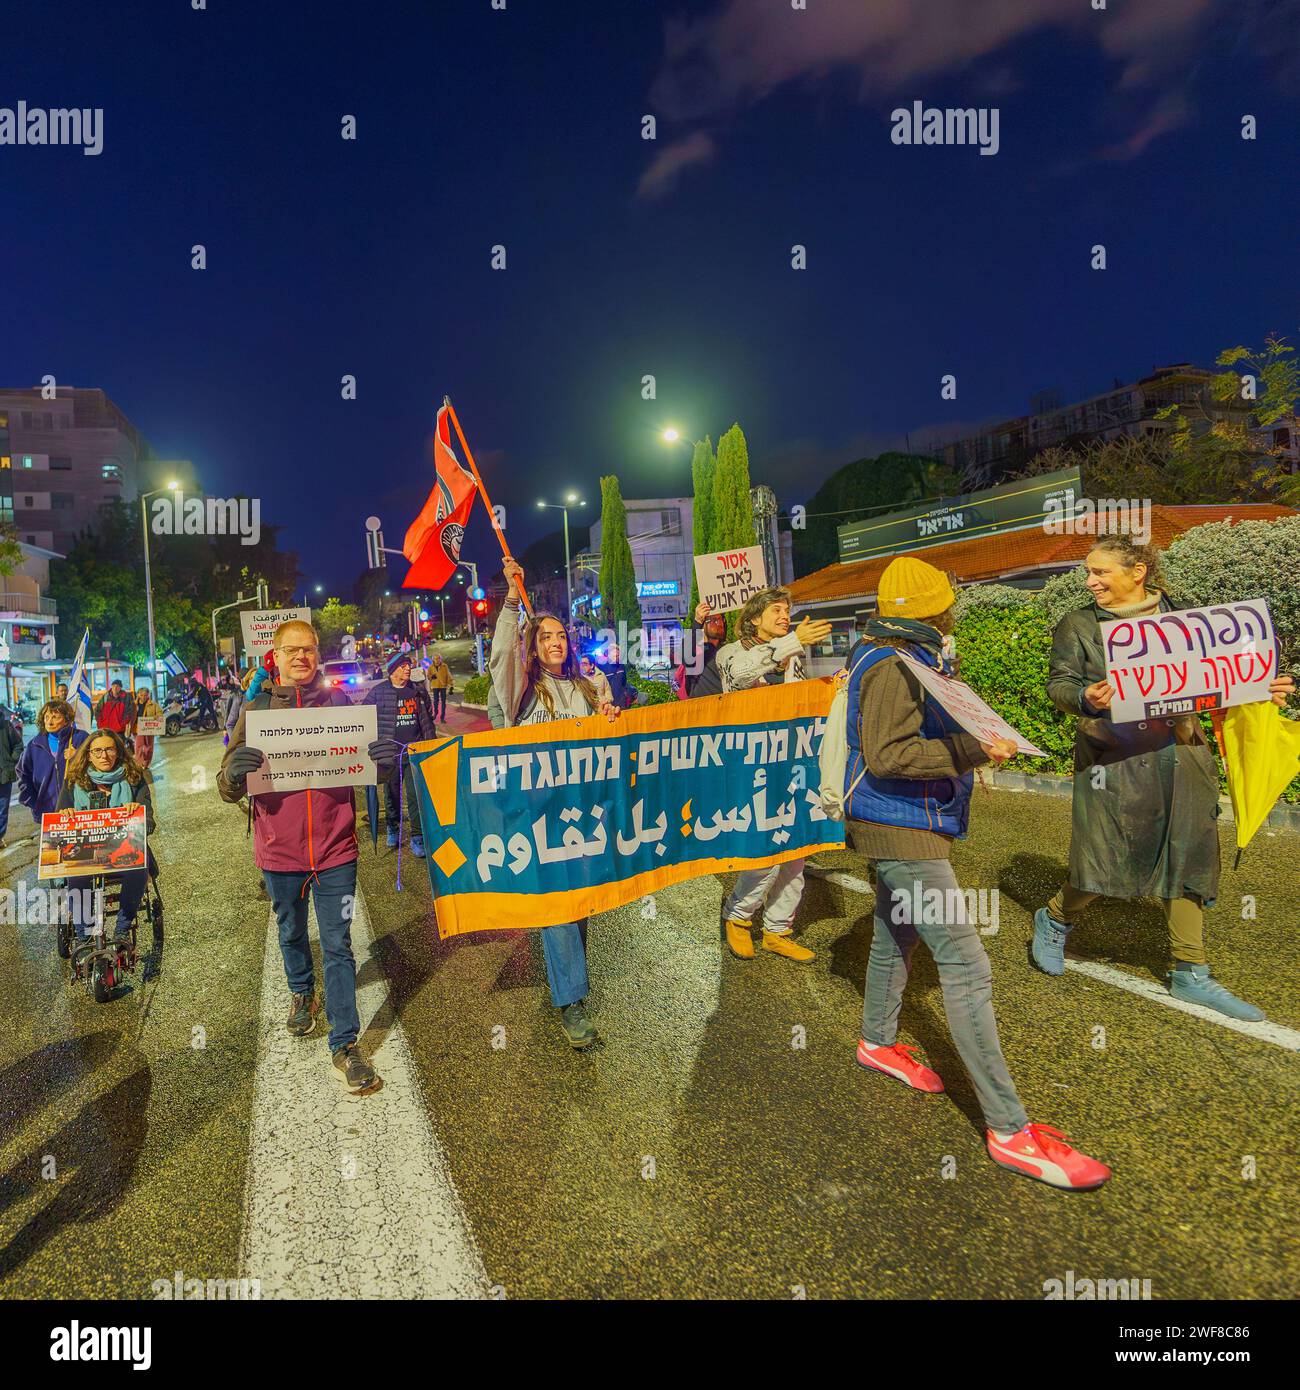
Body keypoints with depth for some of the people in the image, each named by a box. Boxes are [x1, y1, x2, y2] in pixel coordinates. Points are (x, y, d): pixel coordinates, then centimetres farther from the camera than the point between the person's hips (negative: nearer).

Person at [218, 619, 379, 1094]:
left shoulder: (338, 701, -1)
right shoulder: (256, 709, -1)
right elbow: (228, 790, -4)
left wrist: (378, 755, -19)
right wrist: (234, 770, -28)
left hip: (335, 848, -1)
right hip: (280, 850, 1)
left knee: (338, 945, 4)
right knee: (292, 934, 23)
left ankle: (345, 1044, 13)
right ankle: (302, 992, 50)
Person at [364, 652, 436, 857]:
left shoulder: (418, 691, 9)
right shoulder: (378, 692, -2)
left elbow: (427, 719, 17)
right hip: (390, 754, -1)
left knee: (417, 795, -2)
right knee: (392, 795, 12)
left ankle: (417, 837, 5)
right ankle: (393, 829, 33)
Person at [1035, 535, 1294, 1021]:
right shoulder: (1078, 625, 1)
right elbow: (1059, 684, -1)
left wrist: (1262, 689, -3)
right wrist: (1086, 697, -23)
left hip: (1179, 758, 4)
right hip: (1113, 760, -3)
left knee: (1185, 860, 8)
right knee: (1107, 860, -3)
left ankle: (1190, 975, 21)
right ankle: (1055, 920, 26)